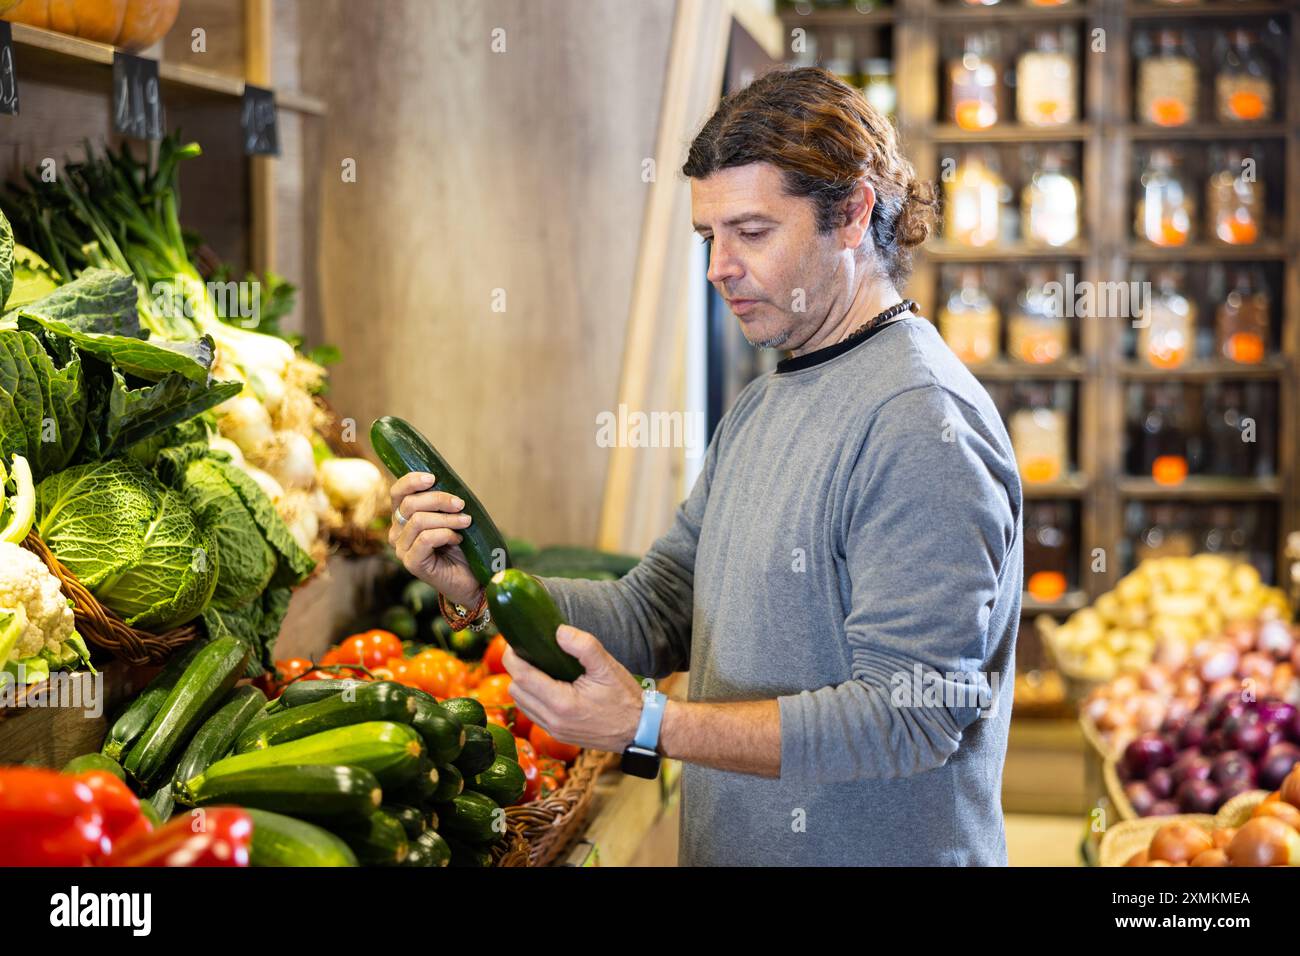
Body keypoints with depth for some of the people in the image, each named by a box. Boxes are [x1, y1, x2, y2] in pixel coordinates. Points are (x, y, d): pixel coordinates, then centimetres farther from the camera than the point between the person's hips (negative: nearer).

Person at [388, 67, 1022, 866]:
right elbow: (656, 615, 7)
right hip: (729, 847, 8)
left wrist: (648, 725, -28)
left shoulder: (921, 421, -21)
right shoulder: (763, 407, 9)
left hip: (872, 853, -8)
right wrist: (482, 583, -9)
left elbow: (910, 715, -25)